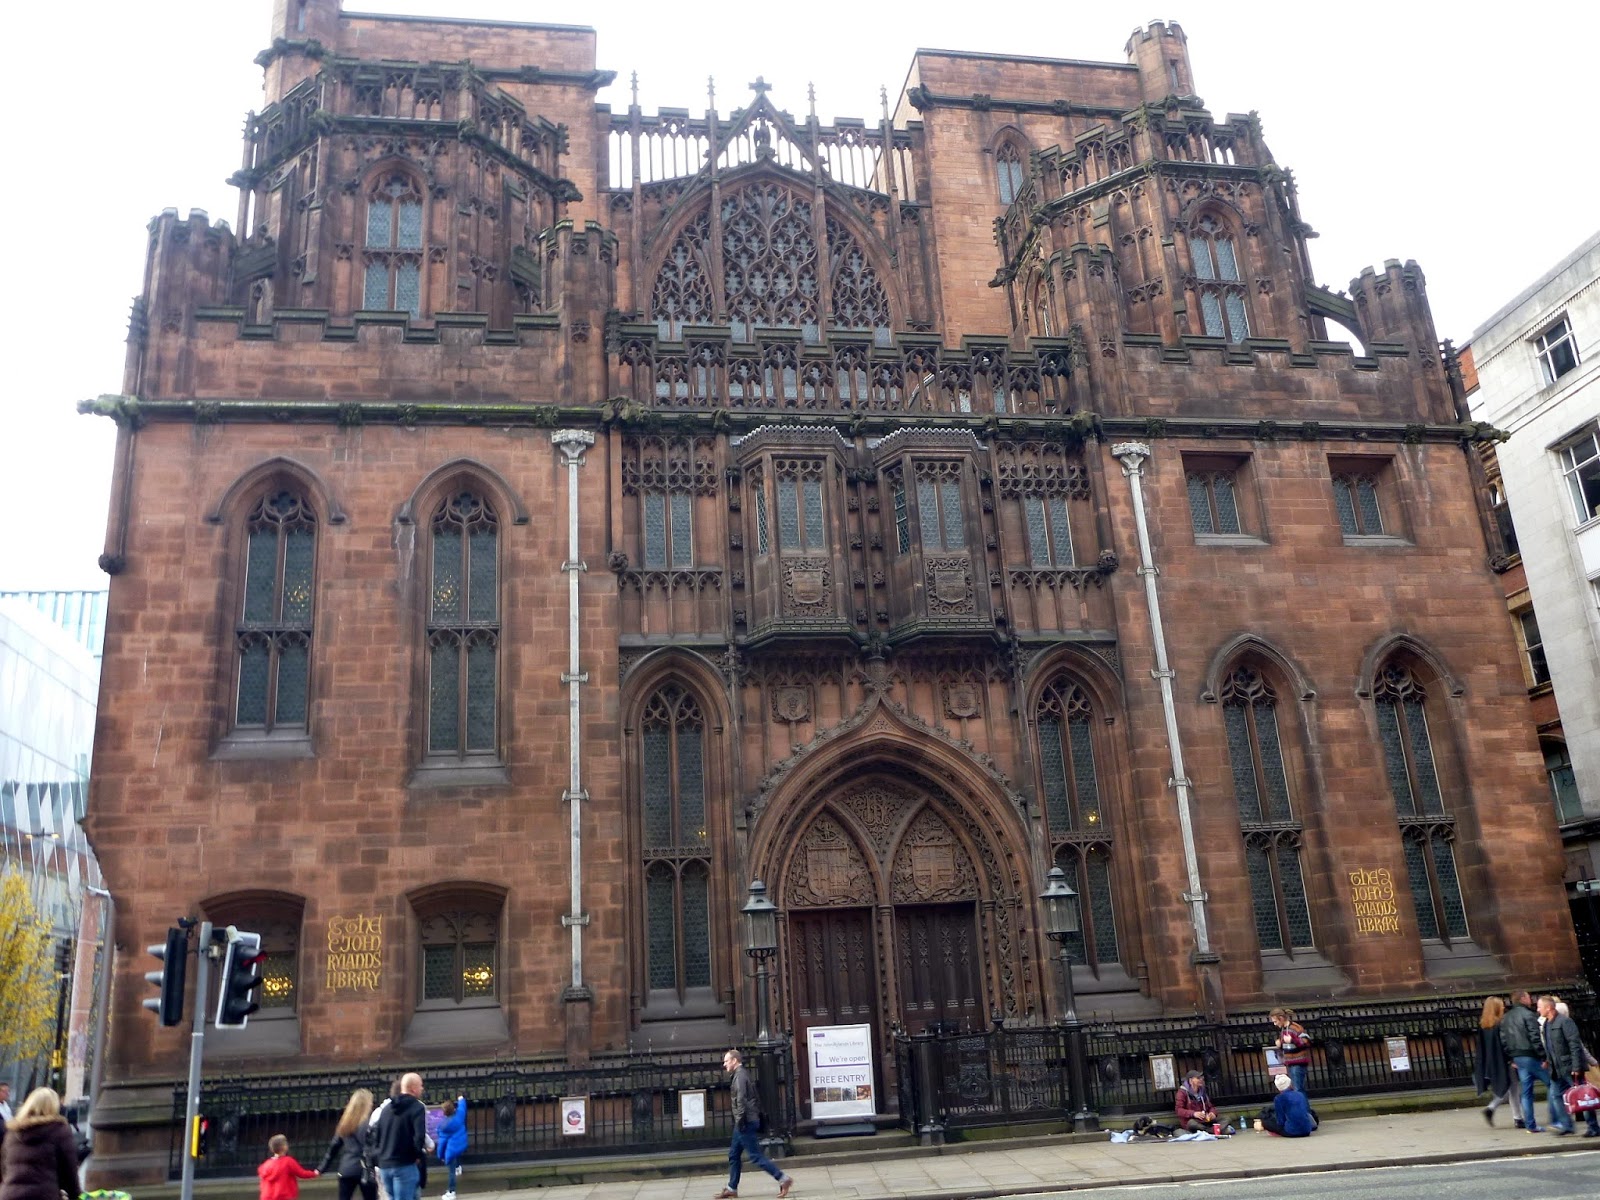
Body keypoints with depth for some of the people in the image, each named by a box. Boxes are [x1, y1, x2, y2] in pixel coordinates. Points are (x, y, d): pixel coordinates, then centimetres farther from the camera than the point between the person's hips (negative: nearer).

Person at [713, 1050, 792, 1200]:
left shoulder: (740, 1075, -14)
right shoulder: (744, 1074, 17)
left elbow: (741, 1100, -22)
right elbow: (755, 1099, 20)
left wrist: (740, 1121, -20)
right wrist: (757, 1116, 19)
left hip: (745, 1123, -10)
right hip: (748, 1121, 10)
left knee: (756, 1156, -7)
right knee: (733, 1155, 14)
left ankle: (783, 1179, -6)